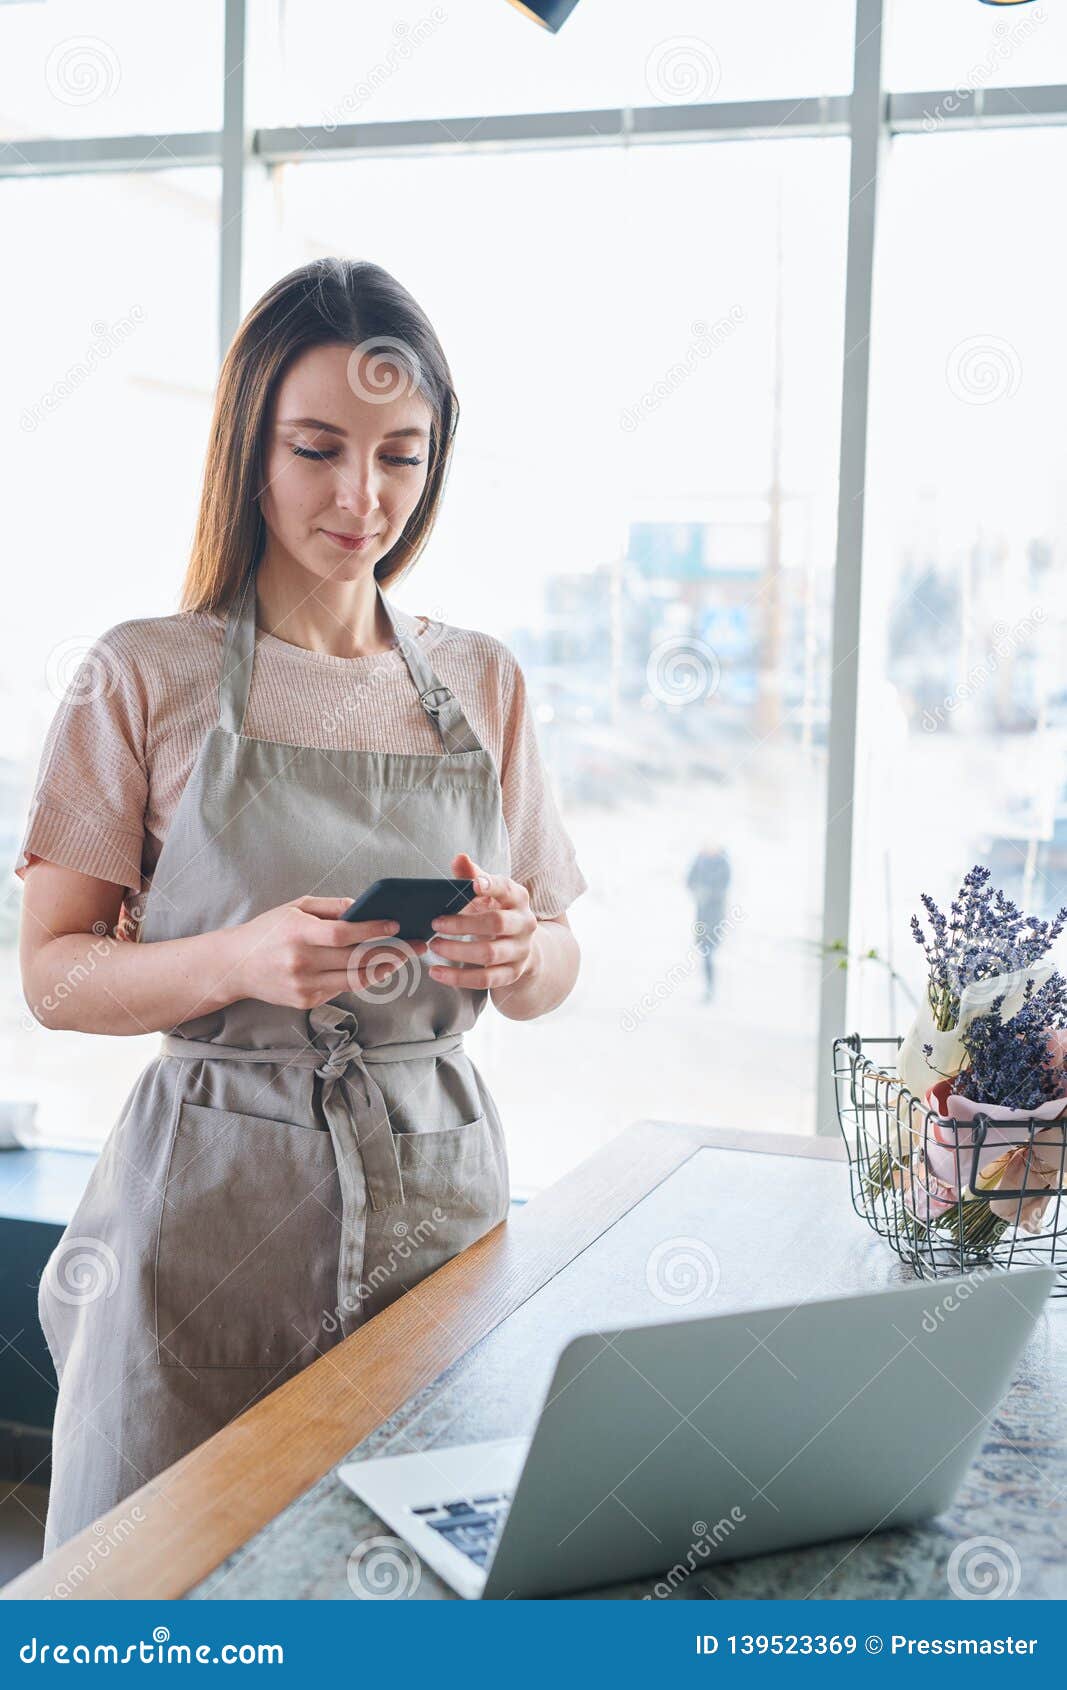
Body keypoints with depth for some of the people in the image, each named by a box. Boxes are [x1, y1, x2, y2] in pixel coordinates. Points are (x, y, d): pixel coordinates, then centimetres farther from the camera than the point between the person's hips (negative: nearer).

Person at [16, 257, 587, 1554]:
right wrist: (243, 961, -21)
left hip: (441, 1185, 3)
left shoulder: (484, 684, 8)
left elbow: (550, 980, 12)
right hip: (215, 1194, -3)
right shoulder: (147, 677, -2)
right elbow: (54, 974, -3)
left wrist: (519, 951, -11)